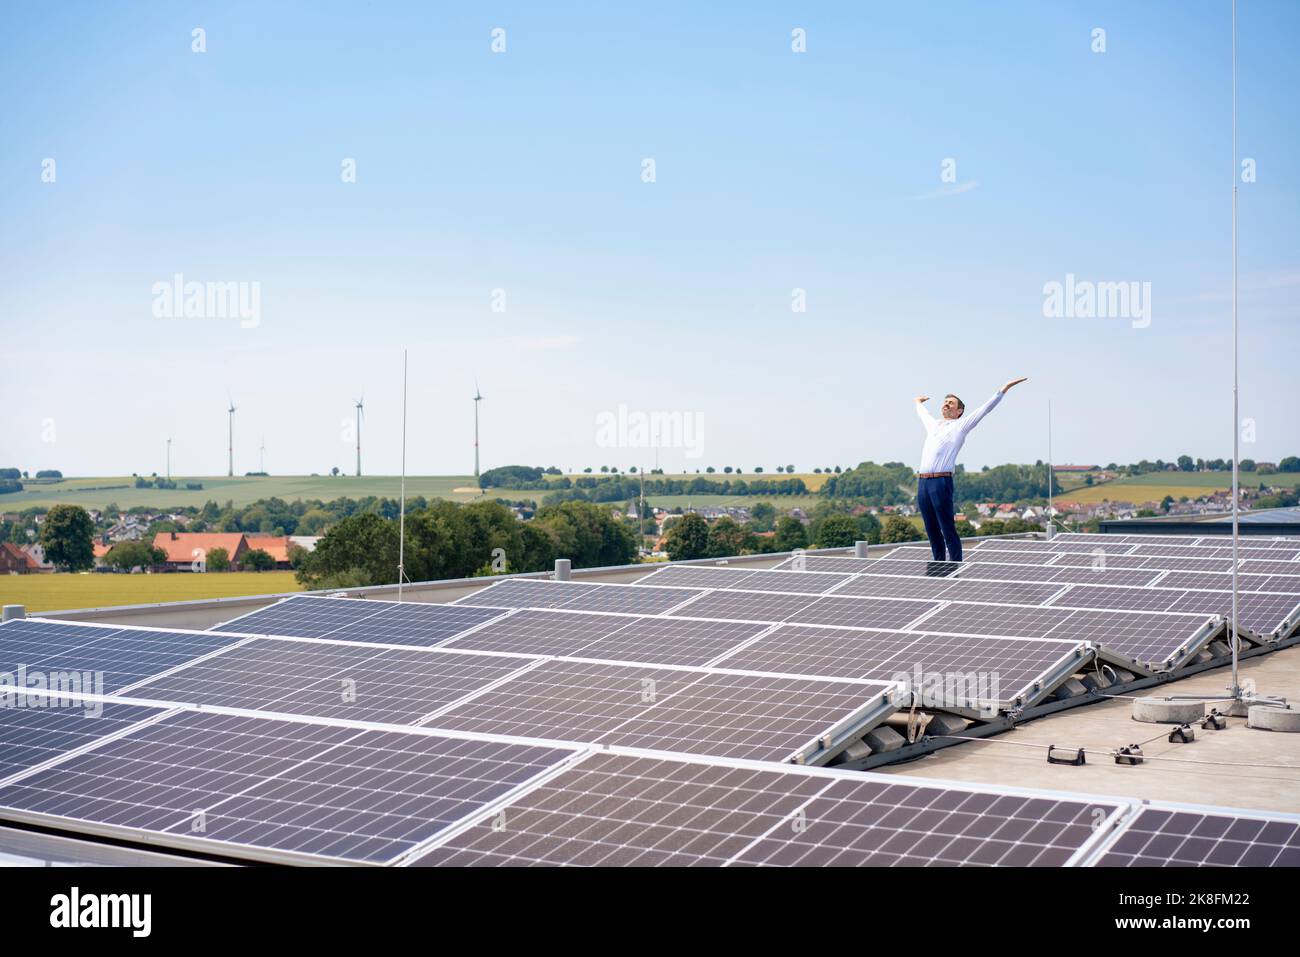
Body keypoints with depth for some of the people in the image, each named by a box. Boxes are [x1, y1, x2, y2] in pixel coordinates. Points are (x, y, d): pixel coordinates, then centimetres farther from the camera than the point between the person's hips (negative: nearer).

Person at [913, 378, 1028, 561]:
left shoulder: (961, 425, 7)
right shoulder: (933, 425, 24)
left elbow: (985, 408, 4)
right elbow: (923, 413, 46)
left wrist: (1004, 389, -1)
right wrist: (918, 402, 64)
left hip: (941, 482, -6)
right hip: (922, 482, 6)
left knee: (948, 531, -6)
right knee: (932, 531, 8)